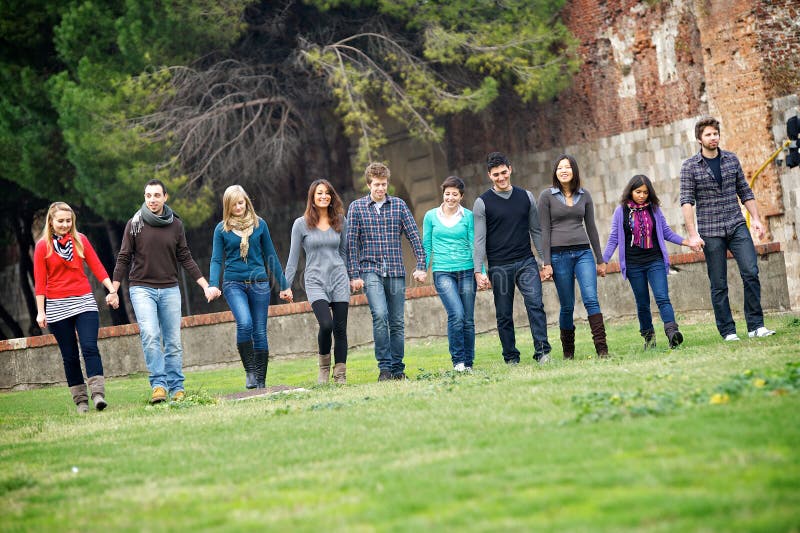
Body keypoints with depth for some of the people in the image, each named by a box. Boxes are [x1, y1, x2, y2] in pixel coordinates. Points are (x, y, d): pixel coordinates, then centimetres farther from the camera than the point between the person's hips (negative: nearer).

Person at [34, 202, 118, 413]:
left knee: (90, 347, -15)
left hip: (84, 301, 1)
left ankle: (98, 394, -22)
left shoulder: (80, 240, 7)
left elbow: (97, 267, 3)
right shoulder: (43, 246, 2)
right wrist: (40, 312, -4)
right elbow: (40, 281, 0)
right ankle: (80, 400, 7)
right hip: (57, 306, 0)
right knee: (70, 356, 3)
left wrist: (112, 289, -8)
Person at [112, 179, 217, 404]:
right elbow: (123, 259, 4)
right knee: (150, 335, -19)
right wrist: (114, 291, 0)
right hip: (142, 288, -2)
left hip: (170, 290, 2)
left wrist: (206, 286, 5)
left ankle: (176, 388, 9)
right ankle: (158, 384, -17)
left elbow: (185, 259, 10)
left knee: (173, 342, 2)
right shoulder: (134, 224, -1)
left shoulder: (175, 225, 5)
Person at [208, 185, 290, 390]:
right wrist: (213, 285, -15)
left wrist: (283, 285, 12)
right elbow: (216, 260, 1)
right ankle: (250, 371, -9)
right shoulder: (222, 229, 3)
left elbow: (270, 255, 11)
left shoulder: (259, 224, 6)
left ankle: (261, 381, 12)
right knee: (244, 323, -24)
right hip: (234, 283, -2)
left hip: (259, 282, 2)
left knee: (260, 332, 2)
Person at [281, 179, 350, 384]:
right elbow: (293, 257, 4)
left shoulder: (340, 221, 8)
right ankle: (324, 367, 4)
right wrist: (286, 285, 2)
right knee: (326, 324, -20)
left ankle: (340, 376, 6)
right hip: (315, 281, -3)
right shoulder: (301, 224, 1)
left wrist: (352, 277, 15)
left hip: (339, 279, 3)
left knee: (340, 329, -1)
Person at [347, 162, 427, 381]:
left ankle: (397, 369, 15)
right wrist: (354, 275, -3)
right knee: (380, 315, -21)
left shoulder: (399, 205, 6)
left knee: (397, 322, 5)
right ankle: (384, 367, -15)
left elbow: (414, 237, 5)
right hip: (371, 270, -2)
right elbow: (351, 243, 2)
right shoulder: (357, 207, 3)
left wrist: (421, 266, -3)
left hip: (396, 272, 2)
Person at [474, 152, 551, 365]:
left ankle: (542, 351, -16)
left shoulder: (526, 197, 9)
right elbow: (479, 240, -2)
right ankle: (511, 359, 11)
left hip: (526, 262, 1)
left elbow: (536, 231, 14)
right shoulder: (482, 203, 1)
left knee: (535, 304, -15)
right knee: (504, 315, 3)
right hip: (499, 267, -1)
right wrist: (478, 271, -9)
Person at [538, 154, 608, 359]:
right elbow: (544, 230, -1)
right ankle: (568, 352, 14)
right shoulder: (547, 196, 1)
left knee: (591, 299, -13)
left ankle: (602, 348, -17)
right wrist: (546, 263, -6)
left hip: (583, 252, 2)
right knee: (567, 306, 2)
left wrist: (600, 260, 14)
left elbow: (591, 228, 14)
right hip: (559, 255, -2)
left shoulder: (584, 195, 10)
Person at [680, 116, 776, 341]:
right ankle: (728, 331, 8)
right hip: (711, 232, -2)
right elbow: (687, 201, -6)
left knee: (751, 272, -11)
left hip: (737, 226, 2)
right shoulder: (689, 167, -1)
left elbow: (745, 192, 15)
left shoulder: (732, 160, 9)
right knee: (718, 285, 1)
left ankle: (756, 326, -5)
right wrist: (693, 234, -14)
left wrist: (756, 218, 5)